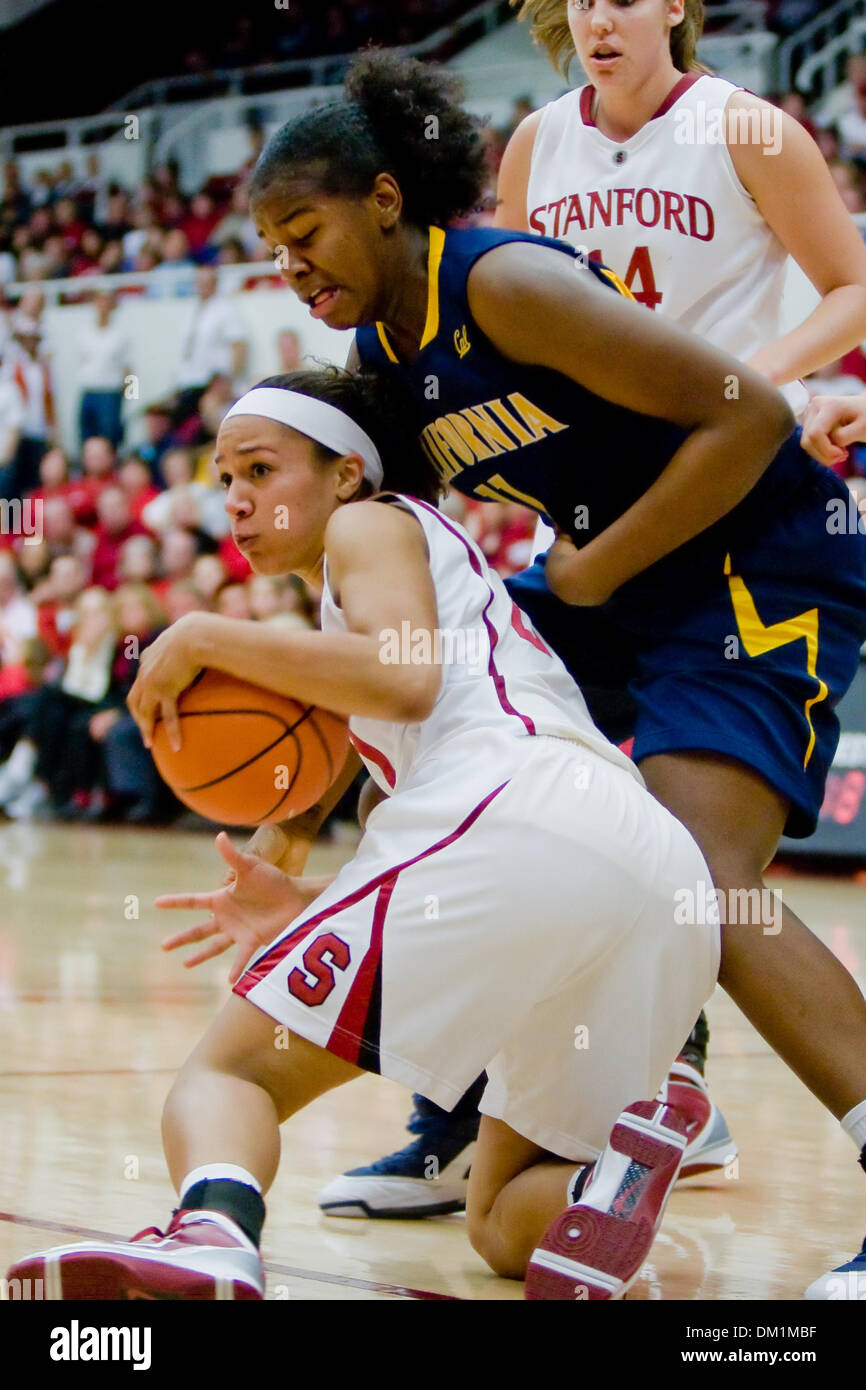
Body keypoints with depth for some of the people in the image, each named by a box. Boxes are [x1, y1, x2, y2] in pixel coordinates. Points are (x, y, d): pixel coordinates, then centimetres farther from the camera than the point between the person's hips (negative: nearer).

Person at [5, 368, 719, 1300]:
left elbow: (405, 680, -7)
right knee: (504, 1226, 21)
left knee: (227, 1069, -2)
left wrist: (203, 637, 1)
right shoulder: (454, 577, 40)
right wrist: (310, 910, 31)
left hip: (511, 816, -9)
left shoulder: (375, 521, 15)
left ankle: (212, 1234, -37)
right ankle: (623, 1158, -14)